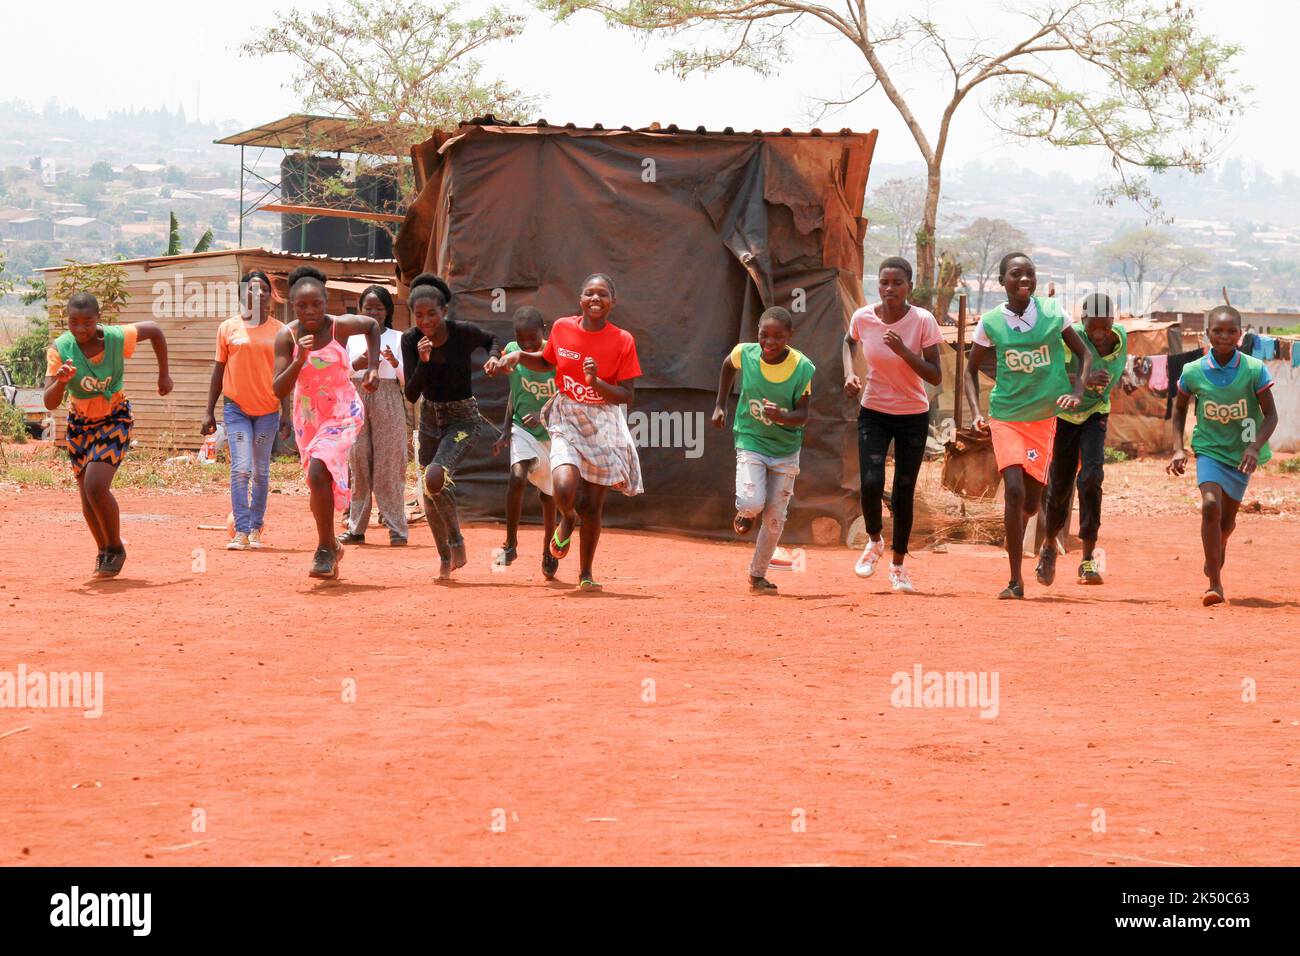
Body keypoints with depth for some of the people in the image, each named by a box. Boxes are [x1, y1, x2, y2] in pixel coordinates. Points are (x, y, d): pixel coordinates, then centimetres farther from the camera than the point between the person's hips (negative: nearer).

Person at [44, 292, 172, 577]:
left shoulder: (118, 338, -22)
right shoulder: (60, 349, -21)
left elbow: (154, 330, -1)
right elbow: (50, 403, -24)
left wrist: (164, 374, 3)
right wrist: (61, 381, -45)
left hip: (115, 419, -3)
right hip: (79, 423, 3)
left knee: (96, 486, -20)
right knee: (87, 496, 7)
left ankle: (116, 549, 0)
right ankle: (104, 552, 30)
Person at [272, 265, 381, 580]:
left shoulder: (340, 326, -16)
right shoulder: (287, 336, -14)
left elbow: (372, 325, 8)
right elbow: (279, 390, -20)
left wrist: (373, 366, 1)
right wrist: (300, 360, -34)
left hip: (342, 414, -3)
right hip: (307, 416, 3)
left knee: (318, 473, -24)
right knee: (319, 482, 14)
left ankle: (325, 549, -13)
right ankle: (331, 546, 36)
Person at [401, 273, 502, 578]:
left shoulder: (464, 332, -19)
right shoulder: (411, 340, -13)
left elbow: (492, 340, 5)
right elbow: (411, 394, -16)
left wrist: (493, 356, -16)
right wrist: (423, 361, -31)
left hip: (463, 419, -4)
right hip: (430, 417, 4)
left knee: (436, 477, -28)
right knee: (430, 498, 11)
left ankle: (456, 538, -6)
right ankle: (445, 556, 33)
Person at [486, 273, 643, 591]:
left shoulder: (623, 341, -10)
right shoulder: (562, 328, -3)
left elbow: (628, 397, -9)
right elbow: (547, 362, 18)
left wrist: (596, 382, -25)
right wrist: (518, 356, 1)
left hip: (604, 426, 0)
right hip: (567, 422, 0)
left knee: (592, 506, 5)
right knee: (564, 489, -24)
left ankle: (586, 574, 25)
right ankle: (568, 520, 14)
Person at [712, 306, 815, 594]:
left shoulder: (803, 368, -17)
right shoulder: (745, 354, -13)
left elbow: (804, 414, -15)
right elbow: (727, 365, 11)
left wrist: (783, 417, -36)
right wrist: (721, 404, 11)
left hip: (786, 449, 0)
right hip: (751, 441, 0)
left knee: (775, 518, 4)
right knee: (752, 502, -22)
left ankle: (757, 575, 22)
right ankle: (745, 513, 16)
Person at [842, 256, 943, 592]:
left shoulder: (923, 321, -15)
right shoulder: (863, 318, -9)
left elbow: (936, 378, -17)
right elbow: (849, 342, 16)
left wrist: (903, 351, -29)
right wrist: (849, 374, -1)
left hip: (913, 416, -1)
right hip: (873, 413, 1)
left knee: (903, 492, 3)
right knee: (871, 484, -16)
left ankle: (898, 566, 22)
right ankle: (874, 541, 15)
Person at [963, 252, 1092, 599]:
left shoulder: (1052, 312, -3)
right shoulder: (990, 322, -4)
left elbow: (1084, 354, 7)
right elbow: (972, 369, 8)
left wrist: (1077, 392, -9)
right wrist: (976, 412, -6)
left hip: (1044, 417, 2)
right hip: (1005, 415, -2)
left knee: (1031, 501, 3)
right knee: (1014, 489, -18)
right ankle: (1015, 581, -11)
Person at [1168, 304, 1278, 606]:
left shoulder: (1254, 370, -14)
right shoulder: (1193, 372, -10)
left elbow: (1271, 415, -9)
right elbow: (1180, 407, 8)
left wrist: (1255, 447, -25)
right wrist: (1178, 448, -2)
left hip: (1241, 453, 1)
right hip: (1209, 448, -1)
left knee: (1227, 518, 12)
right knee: (1210, 505, -24)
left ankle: (1219, 549, 51)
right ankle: (1215, 585, -21)